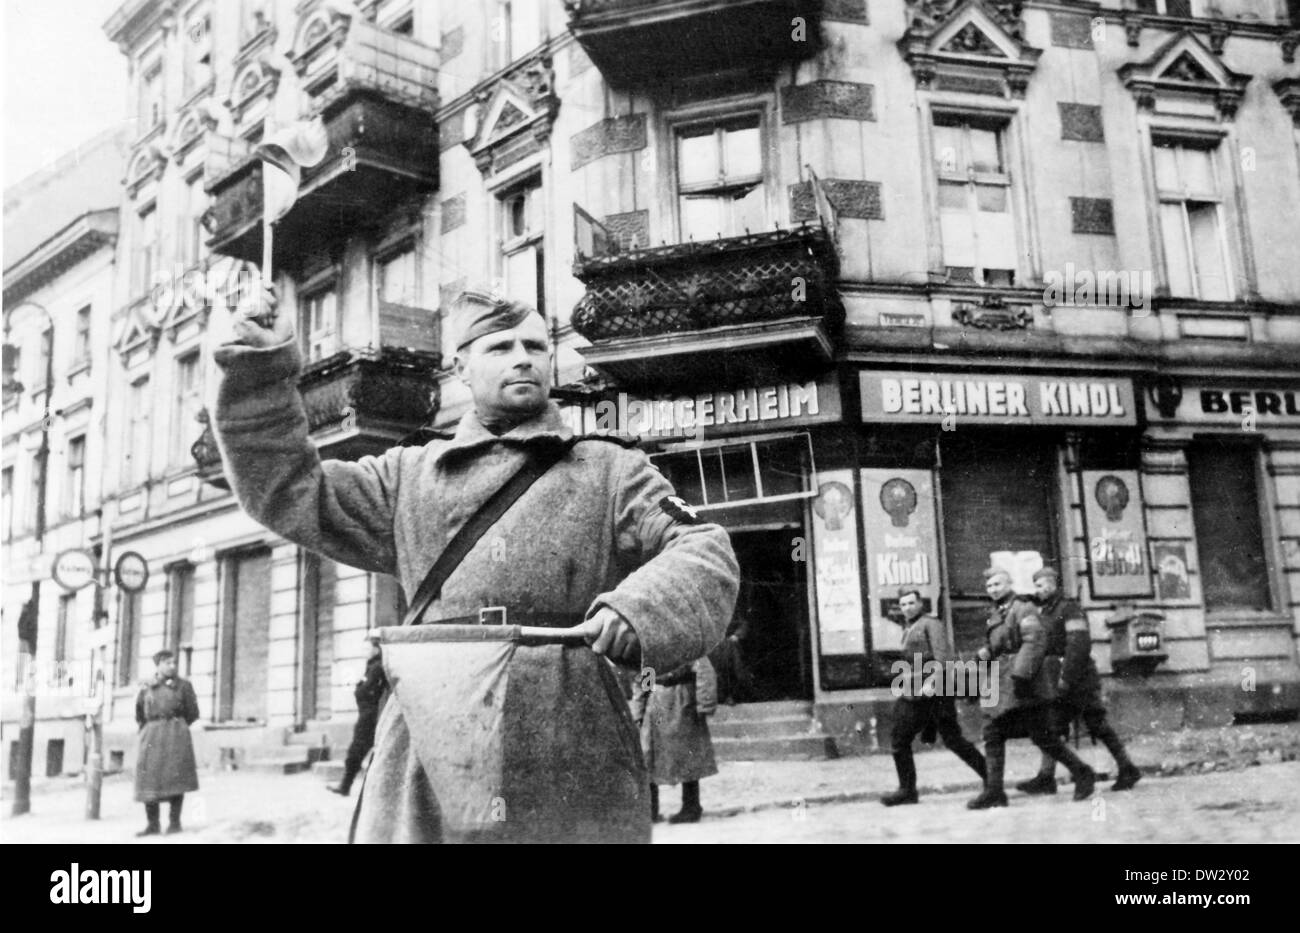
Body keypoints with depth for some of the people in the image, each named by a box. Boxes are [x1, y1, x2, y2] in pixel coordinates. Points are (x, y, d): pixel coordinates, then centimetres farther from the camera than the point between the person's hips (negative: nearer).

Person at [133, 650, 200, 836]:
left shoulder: (183, 685, 6)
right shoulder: (146, 688, 11)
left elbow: (192, 713, 8)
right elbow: (139, 714, 22)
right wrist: (148, 729, 14)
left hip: (175, 735, -2)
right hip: (152, 736, 2)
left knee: (175, 777, -6)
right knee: (148, 779, -1)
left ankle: (175, 822, 0)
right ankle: (153, 824, 7)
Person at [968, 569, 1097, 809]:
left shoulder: (1023, 609, -10)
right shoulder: (994, 613, 17)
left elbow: (1034, 642, -21)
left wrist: (1021, 673, -28)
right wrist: (984, 654, 5)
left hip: (1022, 685, -8)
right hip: (999, 686, 8)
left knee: (1043, 736, -3)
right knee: (992, 735, 3)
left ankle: (1082, 774, 14)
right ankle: (993, 791, 5)